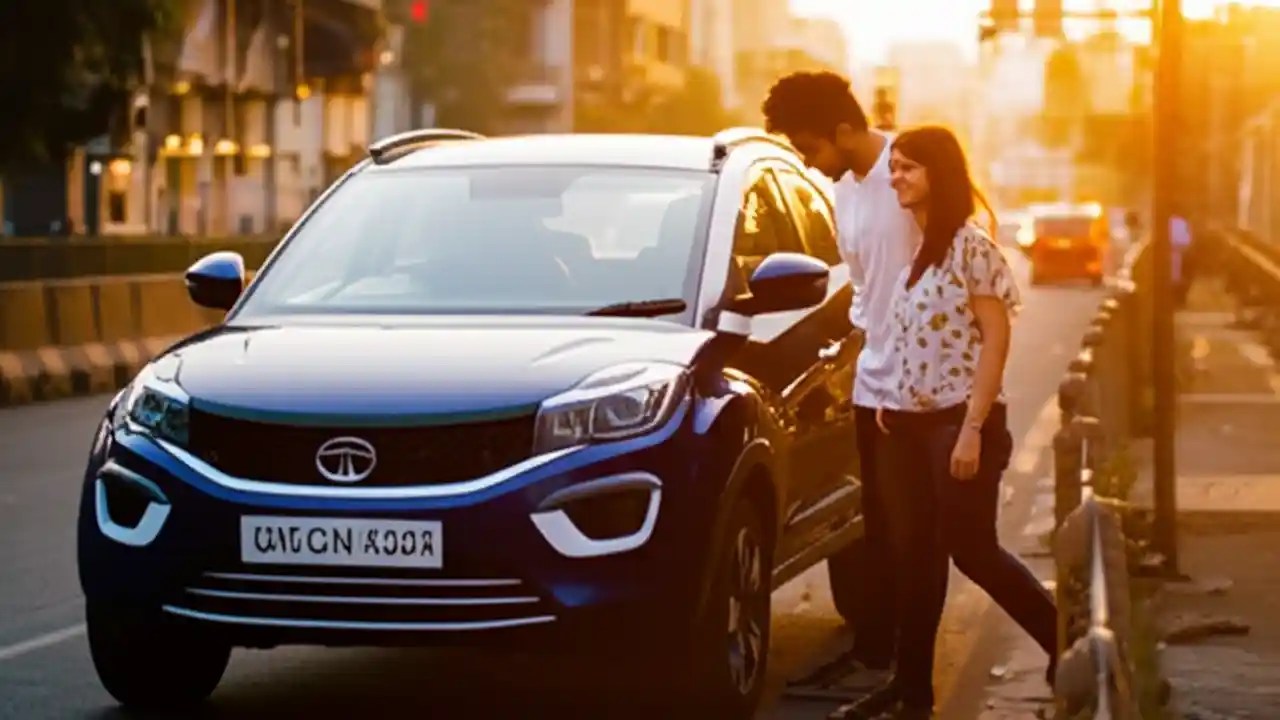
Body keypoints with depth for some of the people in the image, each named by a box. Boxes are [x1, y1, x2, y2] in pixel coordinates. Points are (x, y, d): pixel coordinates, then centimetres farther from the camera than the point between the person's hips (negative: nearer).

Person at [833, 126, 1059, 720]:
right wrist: (888, 401, 8)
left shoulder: (971, 247, -11)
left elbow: (995, 339, -14)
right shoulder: (911, 248, 13)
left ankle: (1065, 640, 14)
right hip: (906, 423, 7)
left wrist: (972, 429, -18)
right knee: (914, 555, 6)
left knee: (972, 552, -3)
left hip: (959, 419, -7)